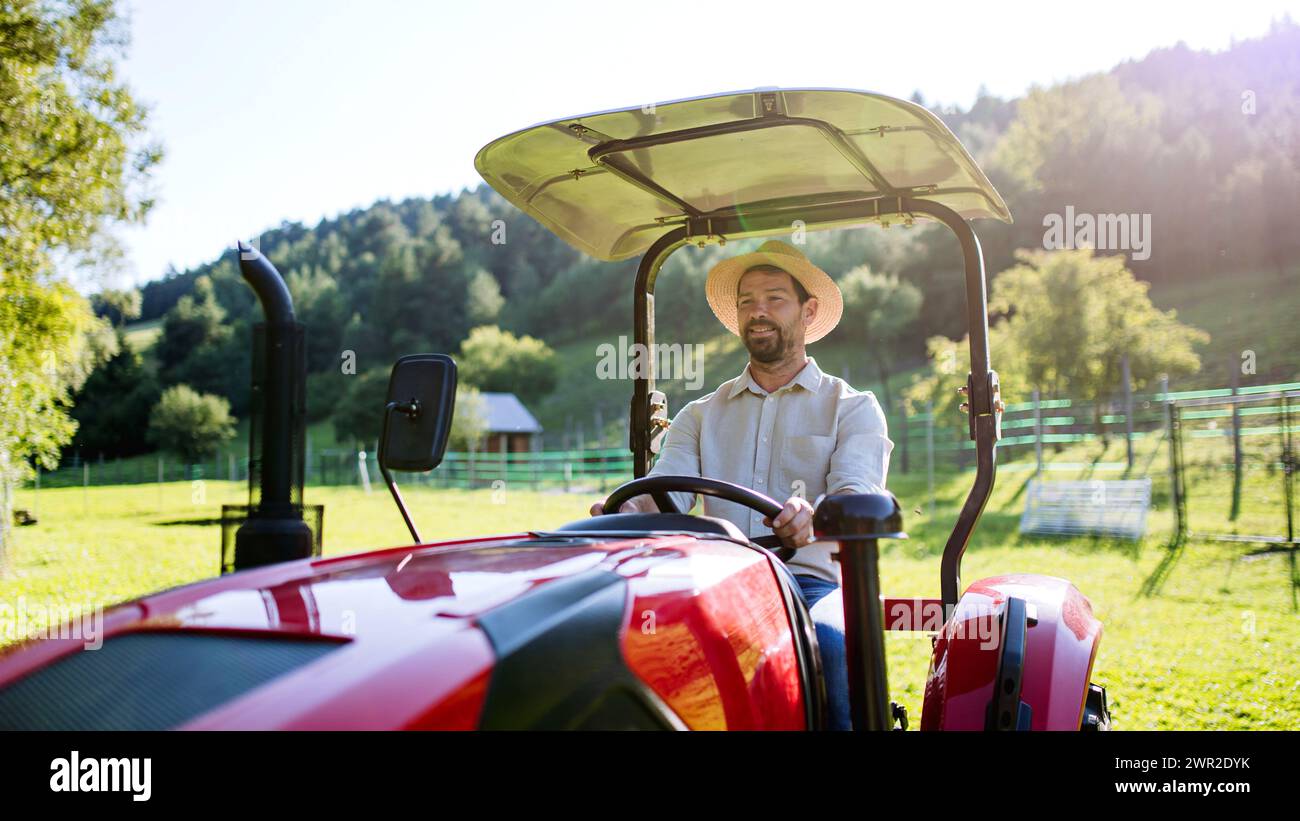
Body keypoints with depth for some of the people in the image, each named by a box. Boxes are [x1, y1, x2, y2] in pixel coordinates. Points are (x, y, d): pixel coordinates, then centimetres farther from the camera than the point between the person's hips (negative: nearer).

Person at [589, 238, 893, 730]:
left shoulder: (853, 409, 12)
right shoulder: (701, 416, 21)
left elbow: (859, 500, -6)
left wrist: (812, 519, -31)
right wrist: (625, 512, -20)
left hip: (811, 582, -1)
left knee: (835, 642, -36)